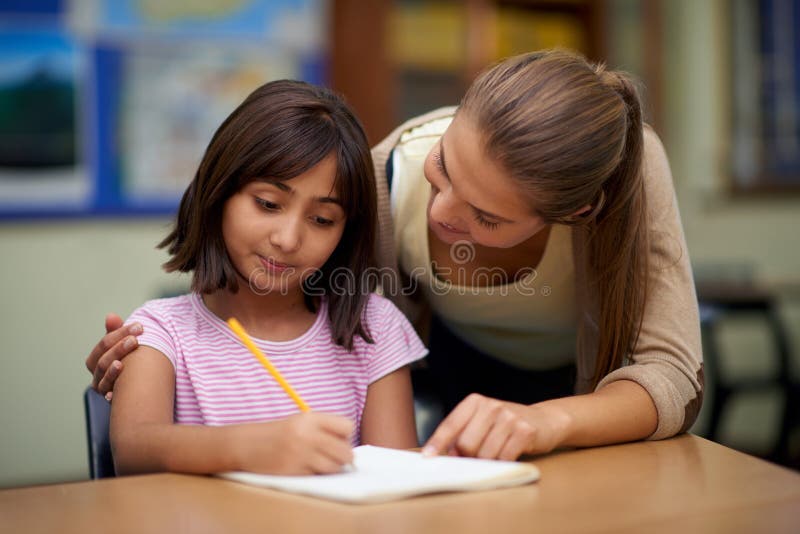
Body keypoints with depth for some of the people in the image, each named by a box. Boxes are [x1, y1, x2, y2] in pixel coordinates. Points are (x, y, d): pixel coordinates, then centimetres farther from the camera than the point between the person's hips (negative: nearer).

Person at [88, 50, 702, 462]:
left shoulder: (633, 163, -36)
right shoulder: (391, 179, -31)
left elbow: (672, 375, -36)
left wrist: (548, 420, -55)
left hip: (599, 386, 0)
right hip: (457, 371, 1)